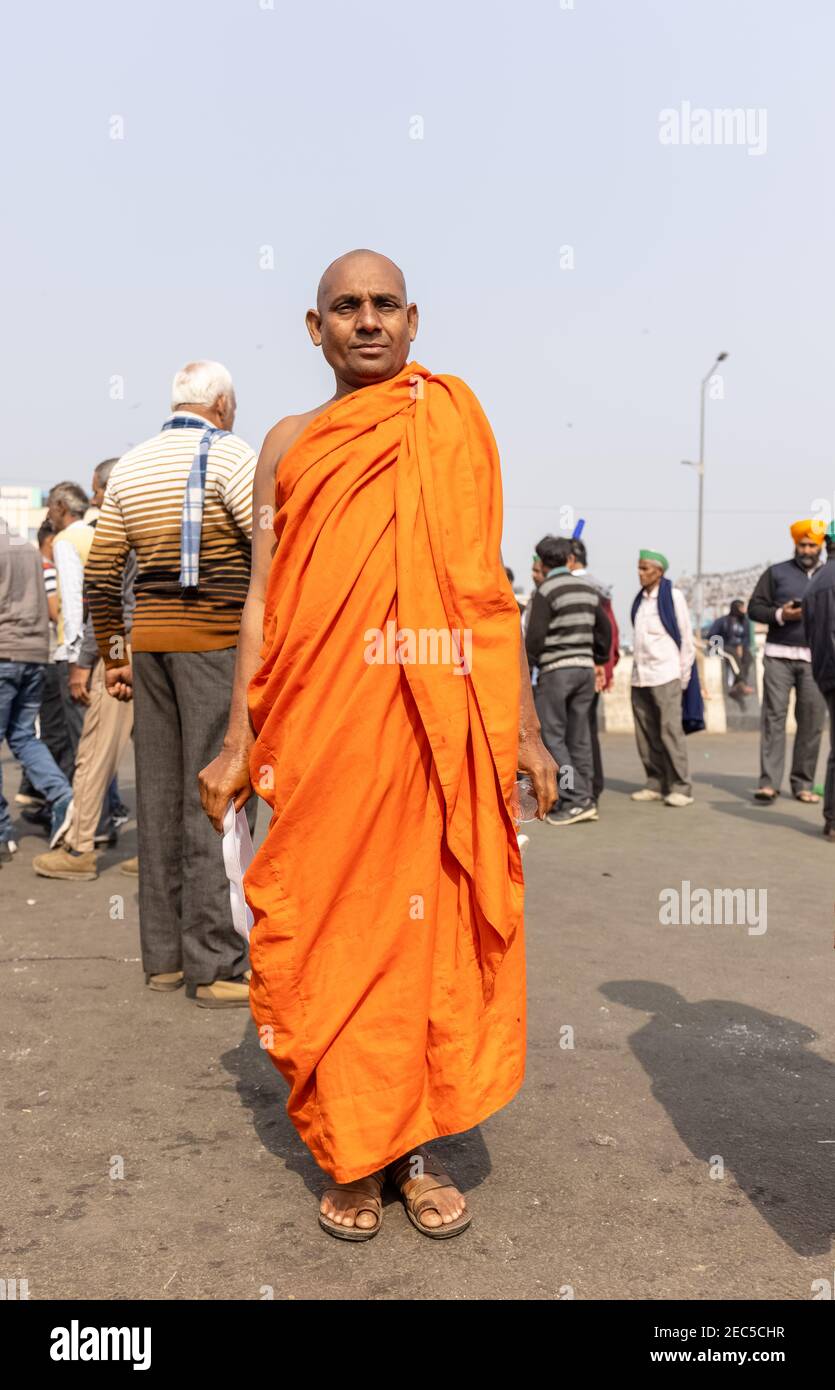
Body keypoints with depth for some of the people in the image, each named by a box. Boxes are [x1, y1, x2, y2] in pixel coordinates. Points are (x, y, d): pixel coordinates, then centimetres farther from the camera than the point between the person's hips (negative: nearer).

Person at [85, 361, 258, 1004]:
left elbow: (101, 573, 13)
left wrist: (114, 655, 19)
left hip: (149, 638, 7)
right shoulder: (229, 454, -4)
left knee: (160, 793, 9)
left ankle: (163, 954, 18)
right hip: (215, 638, -6)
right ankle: (214, 965, -1)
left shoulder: (128, 467, 15)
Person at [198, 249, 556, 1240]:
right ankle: (349, 1154, 21)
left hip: (442, 725, 1)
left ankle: (417, 1145, 21)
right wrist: (237, 744, 1)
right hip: (320, 727, 0)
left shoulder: (455, 432, 12)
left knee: (435, 929, 4)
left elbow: (492, 592, 11)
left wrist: (524, 731, 8)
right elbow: (263, 597, 8)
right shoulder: (291, 443, 12)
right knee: (330, 933, 3)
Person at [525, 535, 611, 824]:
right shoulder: (589, 589, 11)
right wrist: (599, 662, 27)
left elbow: (535, 636, -14)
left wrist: (526, 667, -1)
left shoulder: (545, 591, -9)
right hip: (585, 669, 6)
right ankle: (582, 799, 12)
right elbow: (605, 630, 16)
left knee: (551, 736, -2)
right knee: (579, 737, 9)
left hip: (555, 670, -6)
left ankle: (577, 799, -9)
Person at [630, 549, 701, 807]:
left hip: (666, 674, -6)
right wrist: (636, 667, 12)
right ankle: (655, 785, 14)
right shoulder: (640, 599, 16)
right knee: (646, 735, 6)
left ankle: (681, 788, -5)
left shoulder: (673, 596, -2)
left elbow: (687, 639, -1)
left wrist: (684, 676, -3)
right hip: (640, 676, 6)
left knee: (670, 731, -9)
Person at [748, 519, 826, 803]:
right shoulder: (776, 572, 8)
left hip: (815, 658, 2)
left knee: (812, 721, -2)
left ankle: (803, 784, 5)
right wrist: (780, 614, -13)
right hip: (778, 656, -2)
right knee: (774, 716, -7)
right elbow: (754, 608, 4)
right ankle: (769, 782, -9)